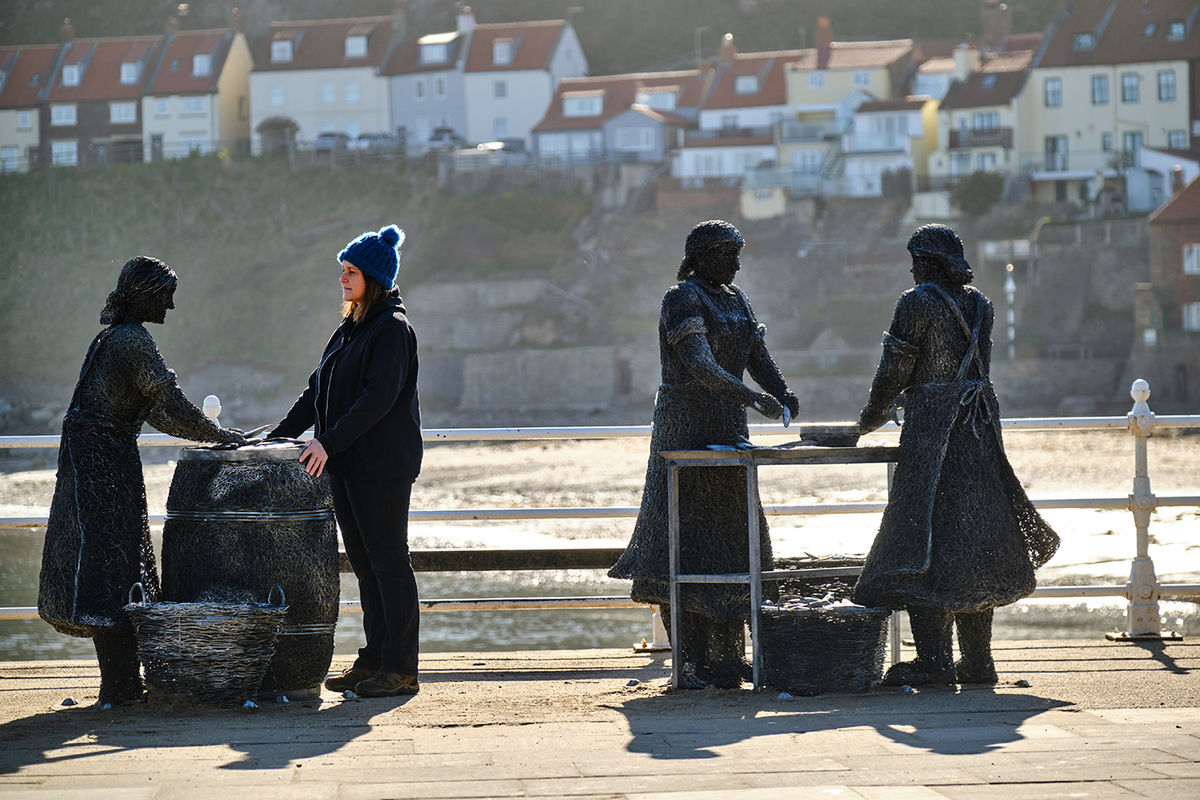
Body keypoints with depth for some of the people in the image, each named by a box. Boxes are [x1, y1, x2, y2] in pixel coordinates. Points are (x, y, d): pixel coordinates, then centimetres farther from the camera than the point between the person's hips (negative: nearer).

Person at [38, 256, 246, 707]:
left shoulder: (114, 337, 17)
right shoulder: (132, 341, -14)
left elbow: (154, 412, 22)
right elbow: (172, 404, -17)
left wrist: (213, 434, 18)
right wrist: (219, 434, -5)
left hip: (91, 461, 10)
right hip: (104, 462, -10)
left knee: (112, 567, 12)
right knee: (109, 566, -7)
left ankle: (123, 681, 17)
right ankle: (119, 686, -5)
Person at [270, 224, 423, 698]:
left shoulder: (392, 329, -11)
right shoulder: (349, 330, 16)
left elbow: (380, 396, -21)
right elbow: (317, 393, 18)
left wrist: (330, 441, -25)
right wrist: (279, 435, 9)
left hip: (383, 464, -9)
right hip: (346, 464, 9)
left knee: (388, 560, -5)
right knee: (363, 563, 10)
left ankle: (401, 668, -2)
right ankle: (374, 659, 16)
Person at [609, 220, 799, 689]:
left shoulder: (734, 299, 15)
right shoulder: (683, 298, -11)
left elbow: (759, 358, 10)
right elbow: (699, 364, -23)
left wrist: (782, 394, -11)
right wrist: (752, 398, -32)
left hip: (727, 429, 9)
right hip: (685, 425, -9)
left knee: (730, 538, 8)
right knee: (686, 539, -8)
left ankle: (725, 658, 13)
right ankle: (689, 662, -7)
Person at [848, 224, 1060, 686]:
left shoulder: (917, 302, -9)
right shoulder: (979, 303, 11)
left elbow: (896, 367, -7)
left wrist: (871, 417, 8)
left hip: (932, 428, -7)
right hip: (978, 424, 7)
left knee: (926, 538, -4)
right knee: (976, 534, 10)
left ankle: (934, 660, -9)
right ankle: (977, 661, 12)